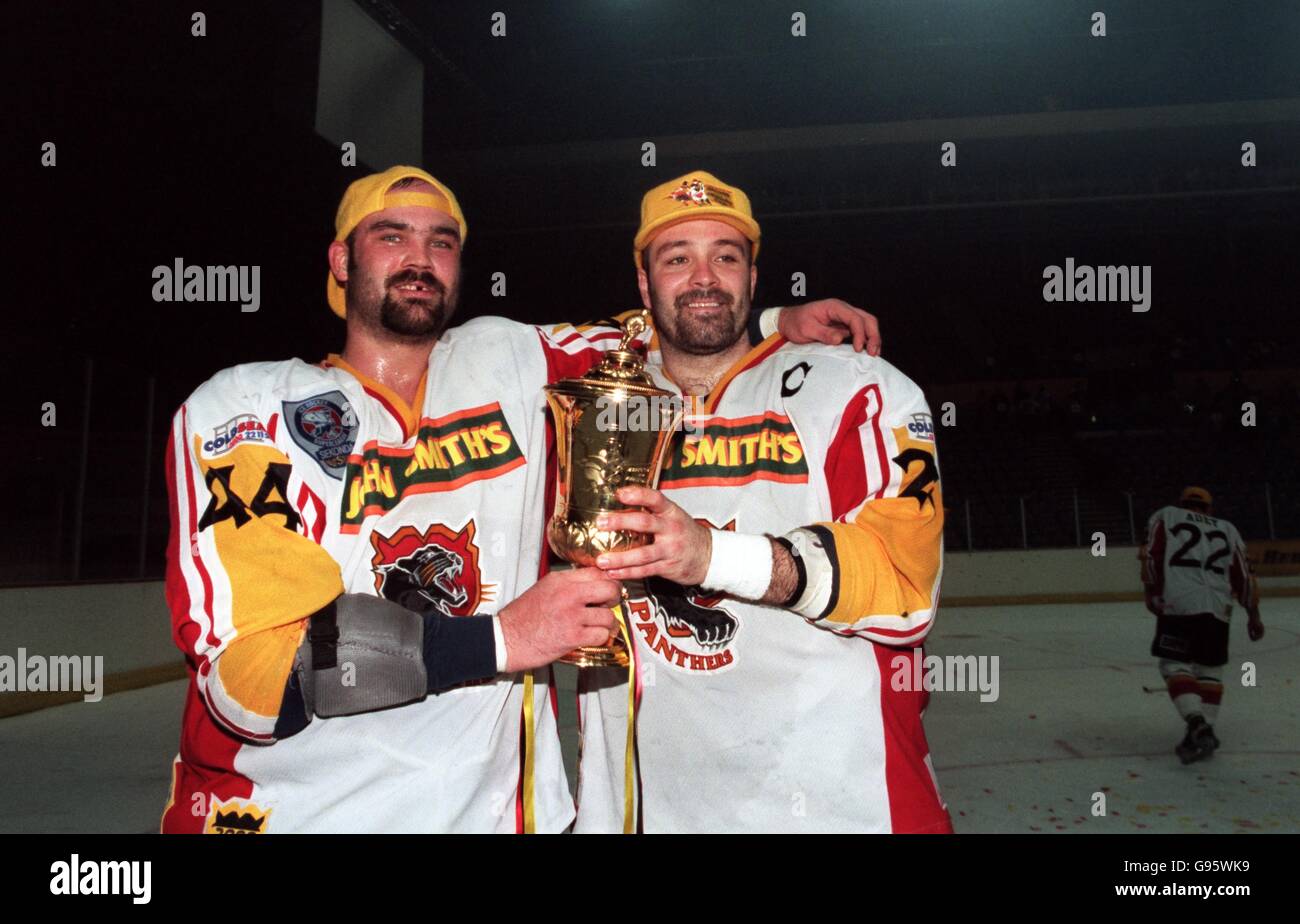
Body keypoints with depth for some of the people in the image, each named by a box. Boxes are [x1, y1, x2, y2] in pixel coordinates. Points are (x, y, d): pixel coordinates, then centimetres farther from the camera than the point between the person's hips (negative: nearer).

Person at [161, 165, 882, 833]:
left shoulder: (508, 361, 4)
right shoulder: (238, 408, -8)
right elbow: (245, 664, -18)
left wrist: (777, 322, 12)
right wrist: (498, 640, -23)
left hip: (493, 804, 4)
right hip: (294, 811, -3)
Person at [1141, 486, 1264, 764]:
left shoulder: (1165, 516, 16)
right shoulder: (1227, 528, 24)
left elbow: (1152, 555, 2)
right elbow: (1243, 574, 18)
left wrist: (1152, 593, 5)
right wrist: (1253, 615, 24)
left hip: (1178, 604, -3)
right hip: (1217, 608, 3)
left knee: (1175, 664, -1)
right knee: (1209, 669, 15)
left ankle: (1197, 724, -20)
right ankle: (1205, 733, 10)